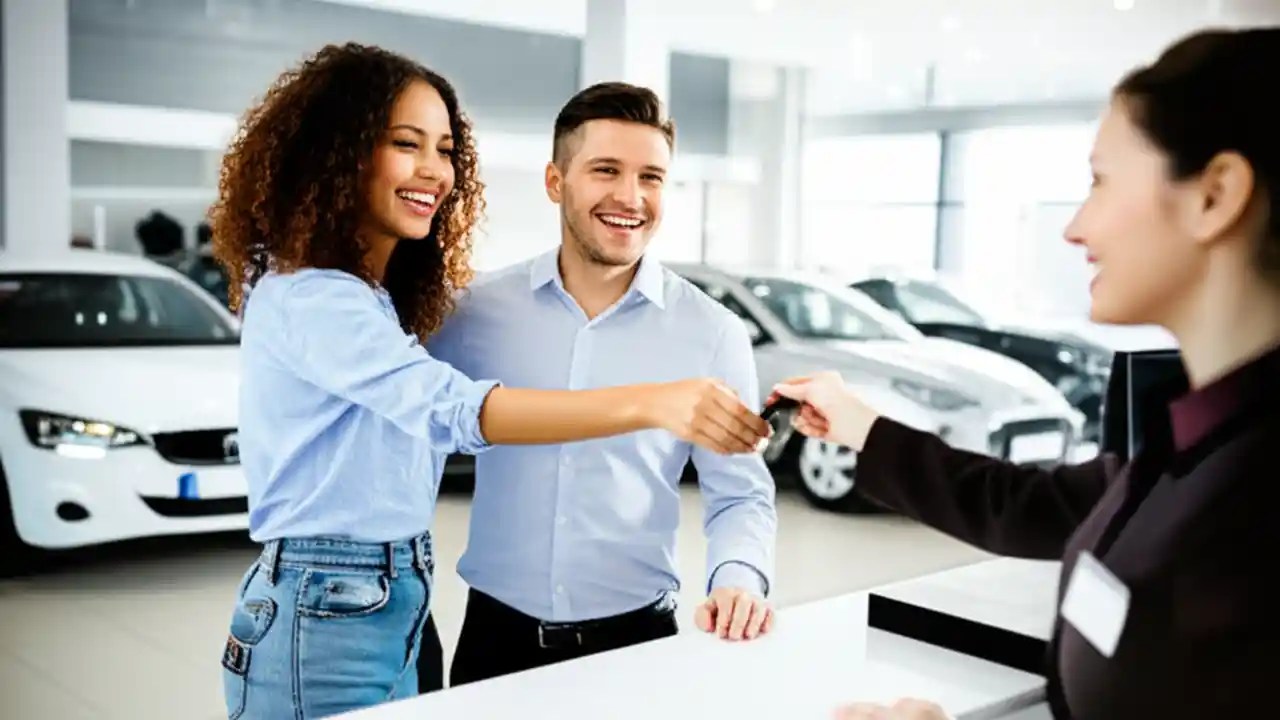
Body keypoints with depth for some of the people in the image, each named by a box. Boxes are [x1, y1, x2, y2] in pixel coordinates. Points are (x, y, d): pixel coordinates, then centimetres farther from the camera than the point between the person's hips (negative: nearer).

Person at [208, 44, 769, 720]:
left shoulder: (384, 294, 11)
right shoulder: (308, 297, -20)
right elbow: (454, 409, -35)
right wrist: (651, 403, -45)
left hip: (395, 610, 9)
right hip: (324, 622, -9)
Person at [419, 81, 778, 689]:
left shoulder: (711, 333, -4)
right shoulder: (477, 311, -2)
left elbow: (740, 496, 0)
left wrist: (737, 580, -20)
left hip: (635, 639, 0)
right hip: (496, 636, 1)